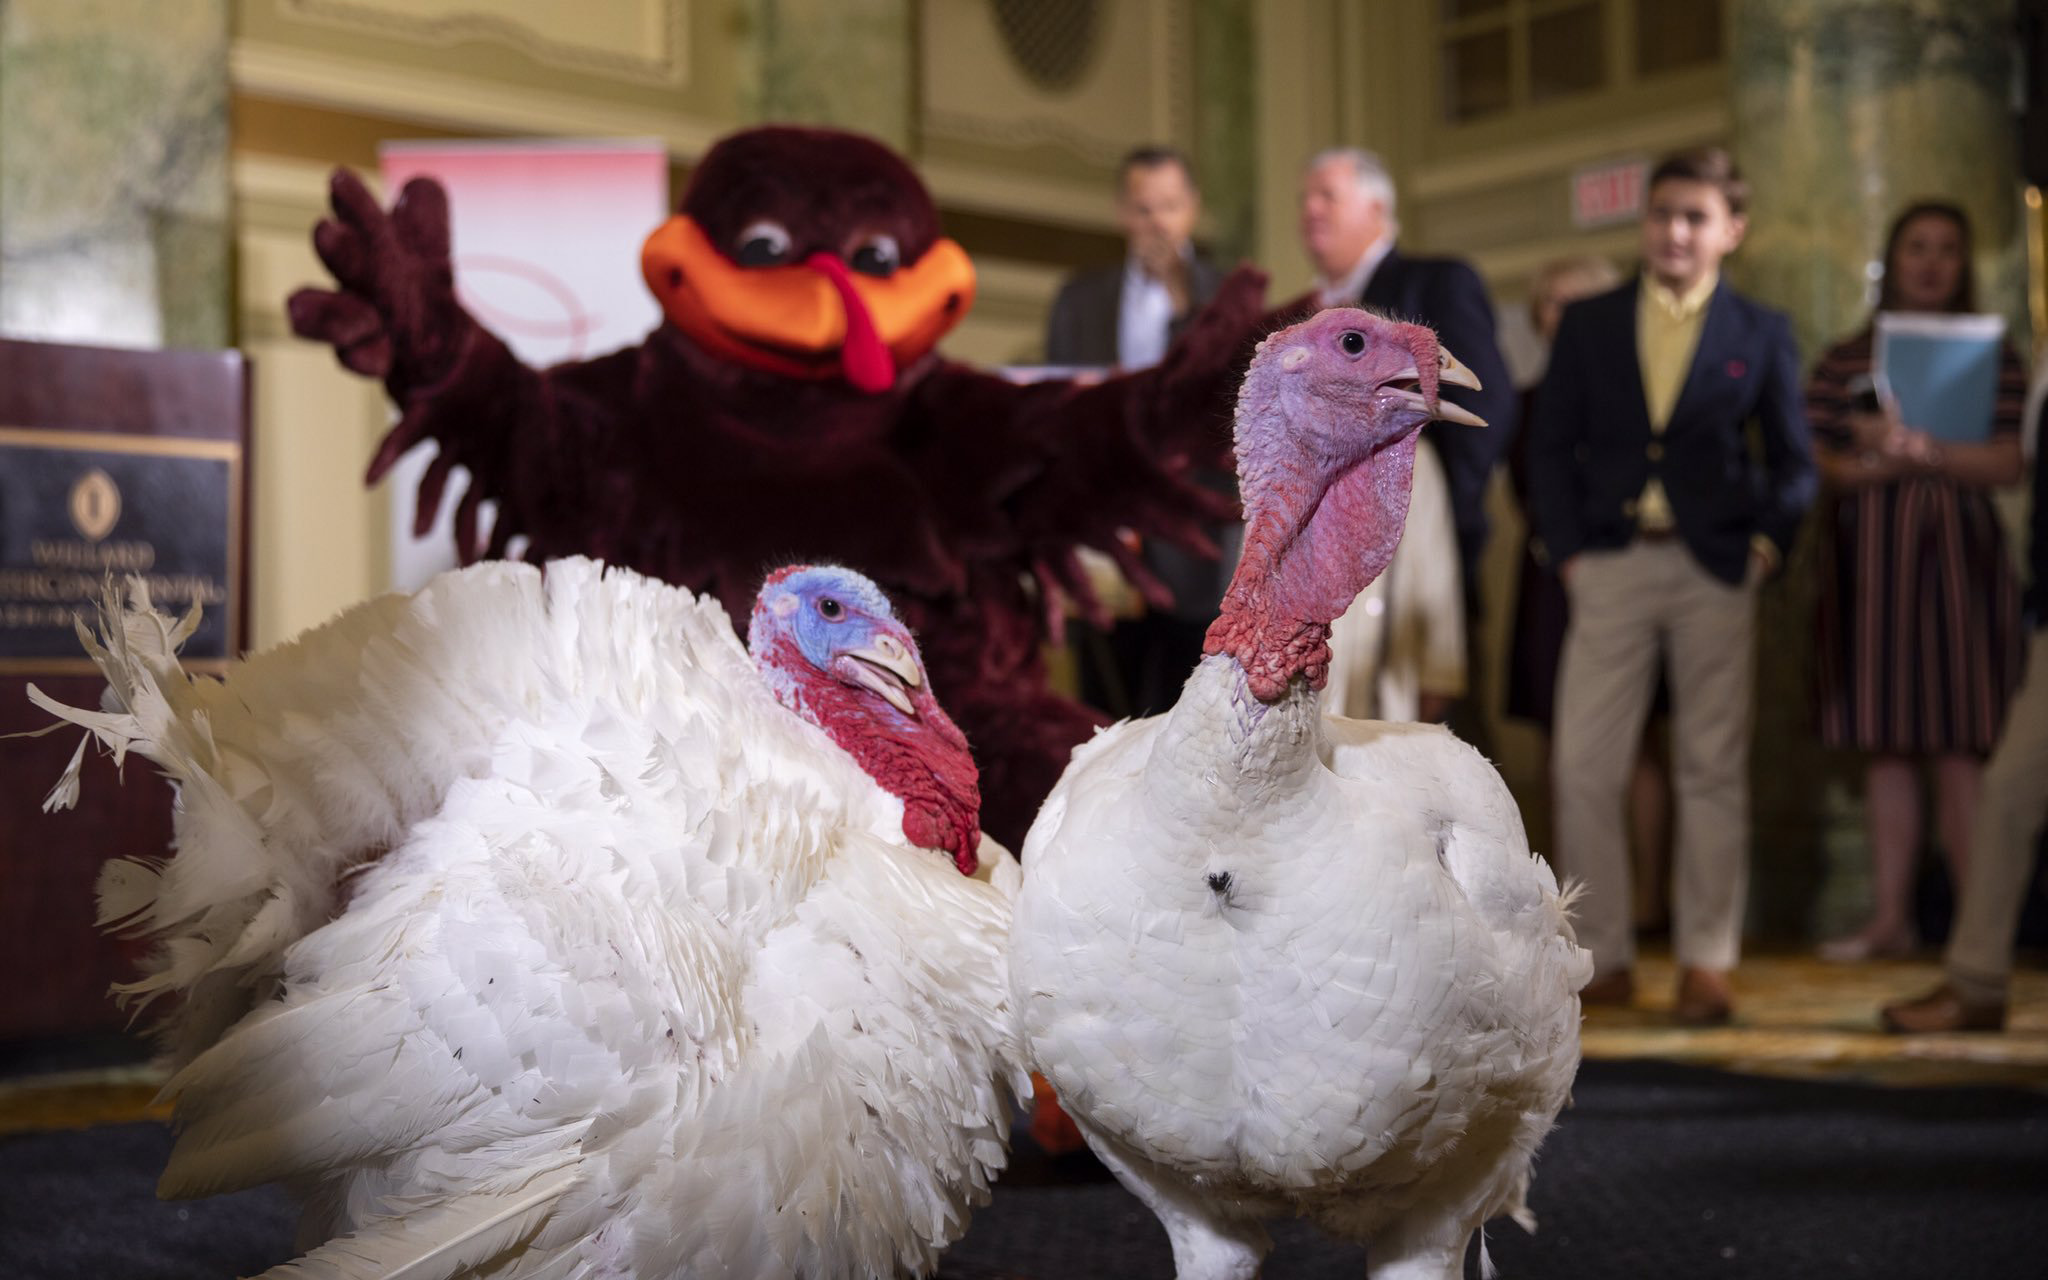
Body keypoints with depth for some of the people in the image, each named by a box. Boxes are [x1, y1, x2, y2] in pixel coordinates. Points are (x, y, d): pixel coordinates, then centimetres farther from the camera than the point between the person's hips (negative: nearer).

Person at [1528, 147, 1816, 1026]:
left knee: (1713, 771, 3)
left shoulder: (1761, 335, 8)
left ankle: (1706, 965, 10)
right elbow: (1551, 448, 8)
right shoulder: (1587, 325, 9)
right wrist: (1568, 551, -2)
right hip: (1611, 566, 1)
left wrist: (1767, 542, -4)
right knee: (1582, 769, -3)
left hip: (1714, 569, -1)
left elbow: (1793, 461, 10)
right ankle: (1604, 957, 8)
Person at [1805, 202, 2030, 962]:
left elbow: (2006, 465, -3)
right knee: (1884, 745, 3)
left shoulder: (1993, 358, 7)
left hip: (1957, 556, -2)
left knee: (1958, 744, -6)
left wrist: (1918, 449, -15)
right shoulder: (1844, 362, 11)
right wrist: (1879, 464, -13)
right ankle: (1889, 919, 8)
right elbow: (1815, 463, 4)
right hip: (1867, 562, 2)